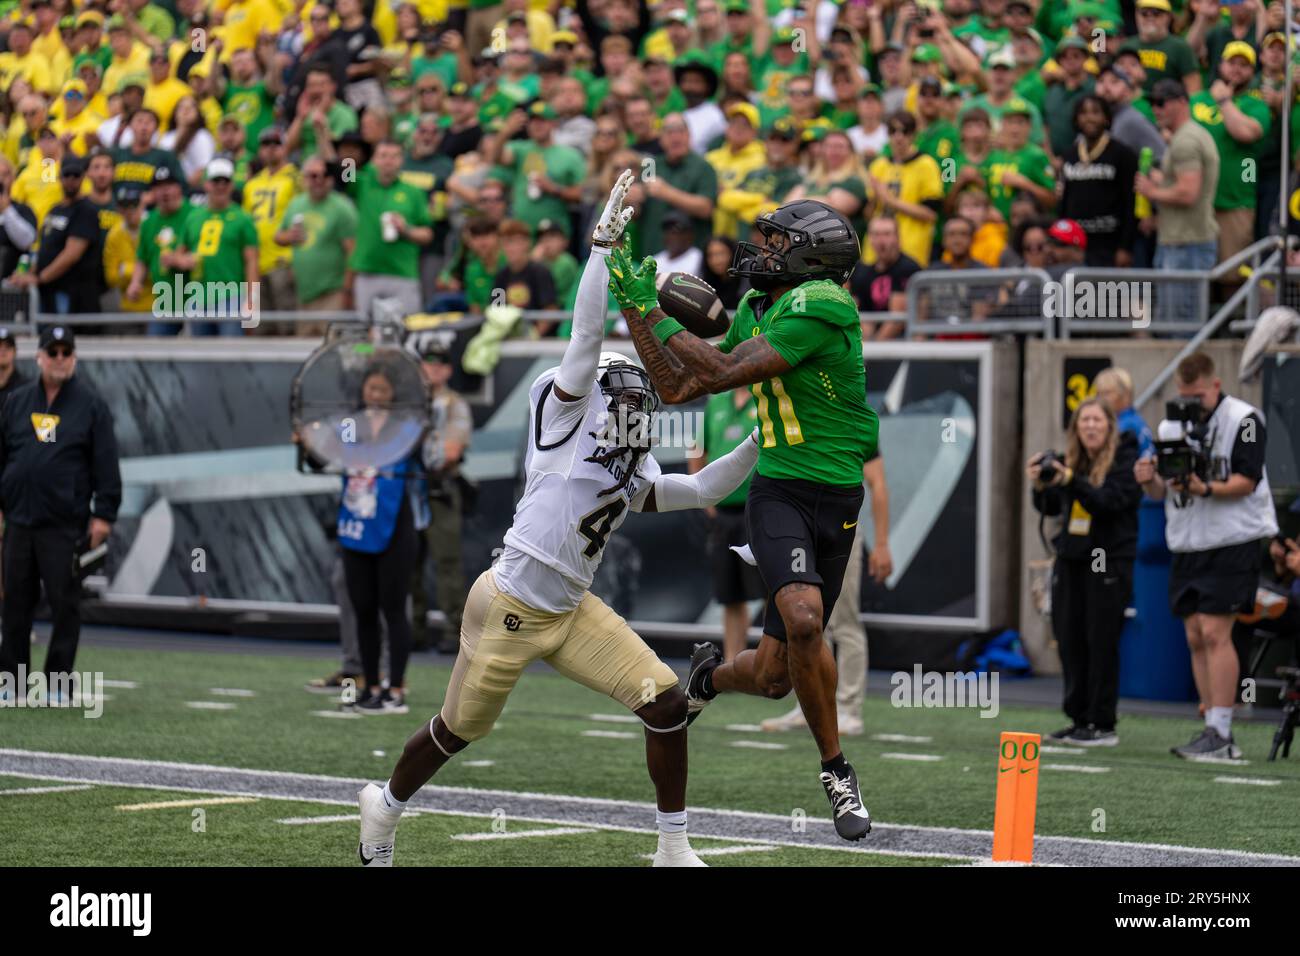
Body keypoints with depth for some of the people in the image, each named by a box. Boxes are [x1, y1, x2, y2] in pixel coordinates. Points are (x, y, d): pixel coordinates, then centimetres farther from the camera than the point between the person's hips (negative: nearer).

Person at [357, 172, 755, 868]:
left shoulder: (635, 476, 12)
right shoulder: (568, 412, -6)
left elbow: (702, 490, 20)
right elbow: (587, 334, -12)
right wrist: (605, 242, -15)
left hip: (572, 614, 7)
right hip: (510, 606, -6)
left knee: (668, 705, -6)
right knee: (460, 730, 10)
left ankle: (674, 850, 5)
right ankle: (385, 806, 40)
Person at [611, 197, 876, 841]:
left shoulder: (822, 305, -14)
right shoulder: (755, 309, 9)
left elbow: (723, 373, -16)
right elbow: (677, 388, 15)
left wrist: (654, 310, -10)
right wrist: (632, 308, 10)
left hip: (838, 500, -3)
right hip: (779, 492, 3)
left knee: (773, 675, 2)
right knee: (802, 620, -26)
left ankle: (712, 675, 41)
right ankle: (836, 770, -8)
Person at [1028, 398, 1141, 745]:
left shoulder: (1125, 460, -4)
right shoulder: (1072, 461, 11)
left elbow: (1110, 502, -18)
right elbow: (1050, 508, 12)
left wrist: (1071, 481, -27)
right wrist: (1041, 485, -7)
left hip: (1109, 561, -6)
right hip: (1071, 559, 6)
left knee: (1101, 642, -6)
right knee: (1069, 641, 5)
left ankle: (1103, 725, -1)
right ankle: (1079, 721, 13)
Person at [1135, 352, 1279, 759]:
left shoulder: (1243, 419, -6)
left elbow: (1246, 480, -13)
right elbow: (1161, 492, 13)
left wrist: (1206, 489, -29)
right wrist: (1149, 480, -9)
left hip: (1232, 542, -7)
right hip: (1186, 546, 7)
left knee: (1214, 632, -14)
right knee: (1196, 637, 5)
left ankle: (1219, 733, -14)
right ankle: (1217, 734, 9)